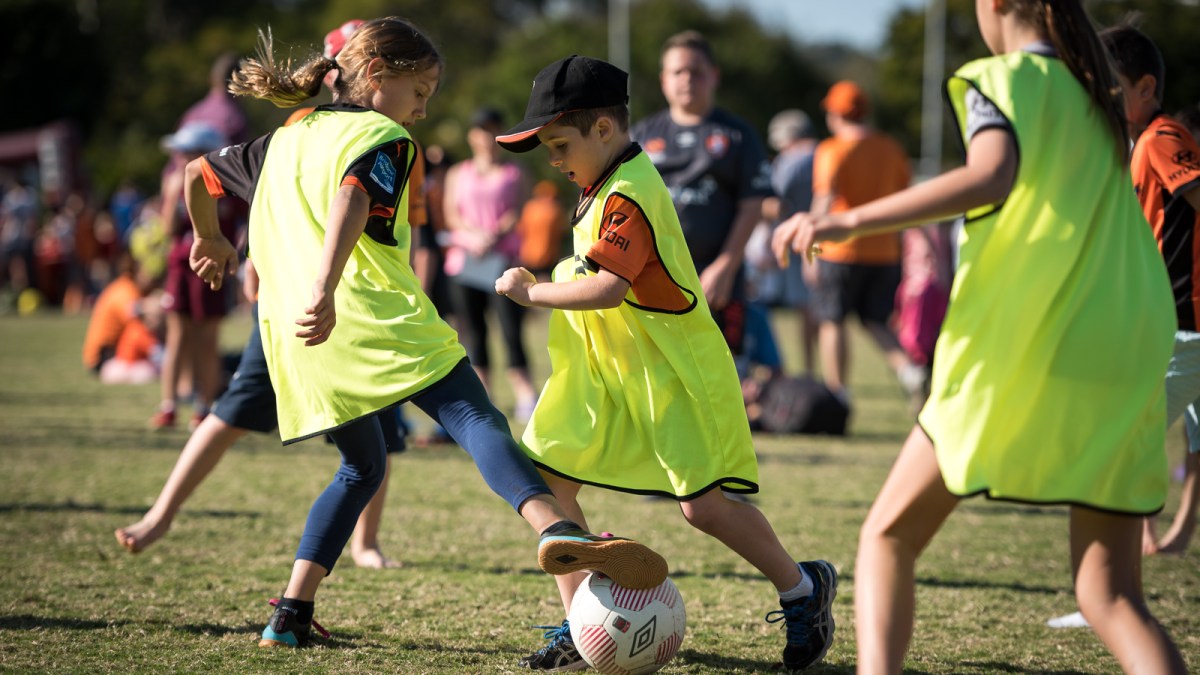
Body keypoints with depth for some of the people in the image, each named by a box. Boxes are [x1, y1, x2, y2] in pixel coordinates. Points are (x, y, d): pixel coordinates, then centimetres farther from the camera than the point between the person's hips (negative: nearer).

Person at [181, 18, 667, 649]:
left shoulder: (284, 140, 27)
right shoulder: (383, 137, 4)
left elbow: (197, 173, 38)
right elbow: (351, 203, -17)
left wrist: (209, 240, 57)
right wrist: (324, 291, -32)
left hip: (293, 334, 7)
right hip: (375, 314, -7)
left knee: (362, 466, 23)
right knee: (476, 419, -18)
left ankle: (291, 615, 15)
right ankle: (557, 529, -44)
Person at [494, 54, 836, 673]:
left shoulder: (627, 197, -22)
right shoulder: (607, 186, 9)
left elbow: (609, 287, -31)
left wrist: (533, 292, -21)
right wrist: (563, 276, 10)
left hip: (671, 369, -10)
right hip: (604, 370, 10)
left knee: (703, 506, -10)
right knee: (548, 478, -1)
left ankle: (803, 589, 15)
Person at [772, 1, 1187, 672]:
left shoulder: (1006, 79, -3)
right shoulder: (1098, 94, 17)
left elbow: (991, 176, -25)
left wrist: (850, 222, -26)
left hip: (1018, 361, -5)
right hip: (1123, 370, 5)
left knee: (889, 536, 11)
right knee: (1114, 601, 2)